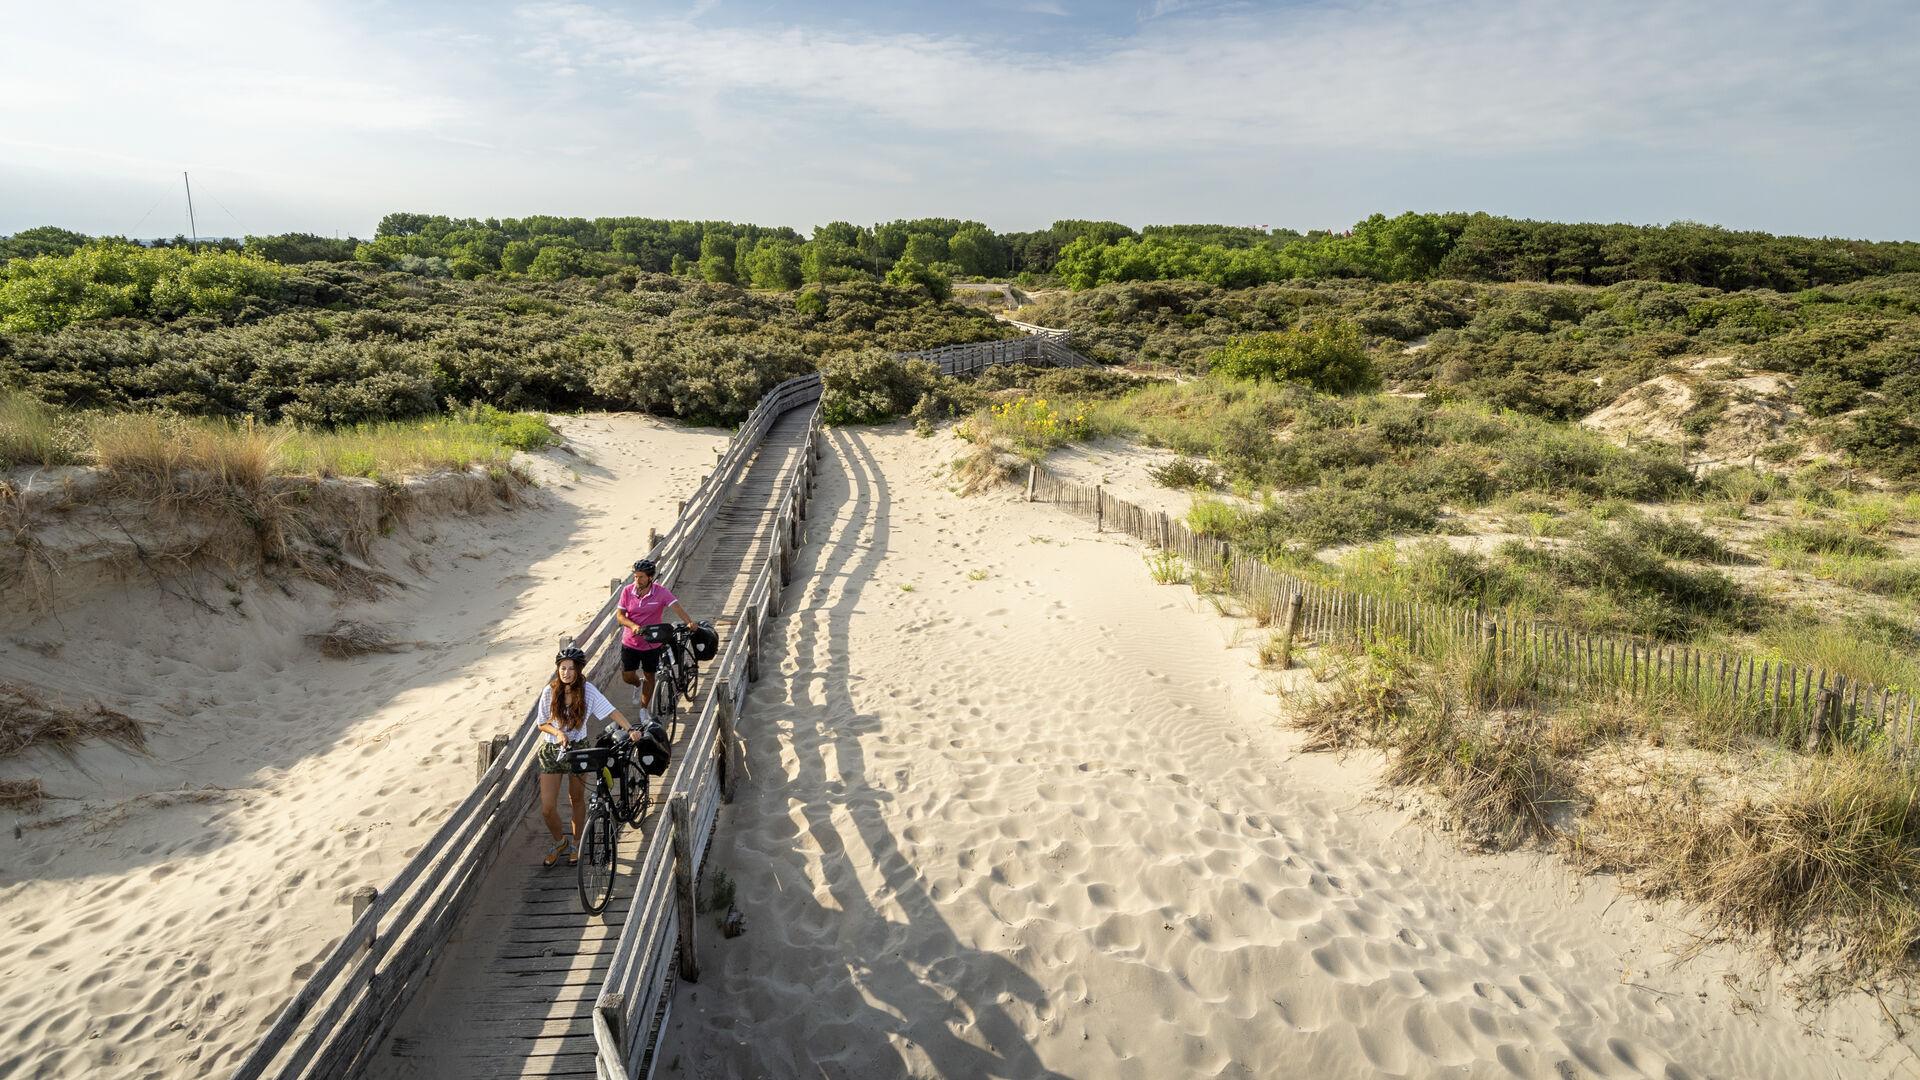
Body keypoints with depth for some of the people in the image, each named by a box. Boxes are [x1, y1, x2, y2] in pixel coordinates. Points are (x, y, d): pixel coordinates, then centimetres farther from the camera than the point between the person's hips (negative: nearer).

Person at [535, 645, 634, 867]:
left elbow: (611, 711, -13)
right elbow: (542, 723, -3)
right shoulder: (550, 691, -12)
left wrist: (630, 729, -25)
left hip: (578, 749, 0)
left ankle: (575, 843, 36)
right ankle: (559, 841, 26)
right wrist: (558, 732, -22)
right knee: (547, 809, -2)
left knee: (577, 800, 14)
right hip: (552, 750, 0)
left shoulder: (587, 690, -13)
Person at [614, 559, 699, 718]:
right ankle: (638, 684, 43)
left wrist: (689, 622, -44)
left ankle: (644, 710, 30)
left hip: (651, 644, -1)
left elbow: (676, 606, -26)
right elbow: (620, 615, -7)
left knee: (649, 677, 11)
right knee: (627, 677, 6)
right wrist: (633, 626, -26)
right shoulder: (627, 591, -10)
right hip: (630, 642, 1)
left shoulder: (660, 591, -16)